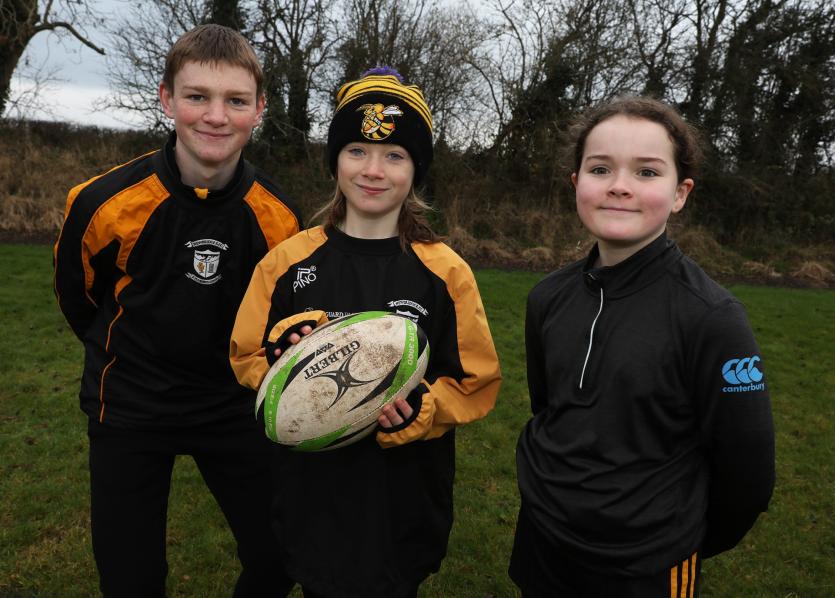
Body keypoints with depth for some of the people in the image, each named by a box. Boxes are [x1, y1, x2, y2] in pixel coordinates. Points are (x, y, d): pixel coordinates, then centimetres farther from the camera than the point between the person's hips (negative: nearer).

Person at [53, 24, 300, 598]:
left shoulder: (280, 217, -12)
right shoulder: (105, 202, -16)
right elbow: (77, 296, 4)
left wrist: (246, 367, 8)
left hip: (234, 405, 2)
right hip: (130, 408, -1)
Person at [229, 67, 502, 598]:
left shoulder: (446, 272, -9)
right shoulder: (288, 262, -4)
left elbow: (477, 383, -5)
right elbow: (247, 356, 3)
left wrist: (418, 412, -22)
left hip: (404, 497, -1)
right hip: (310, 489, 2)